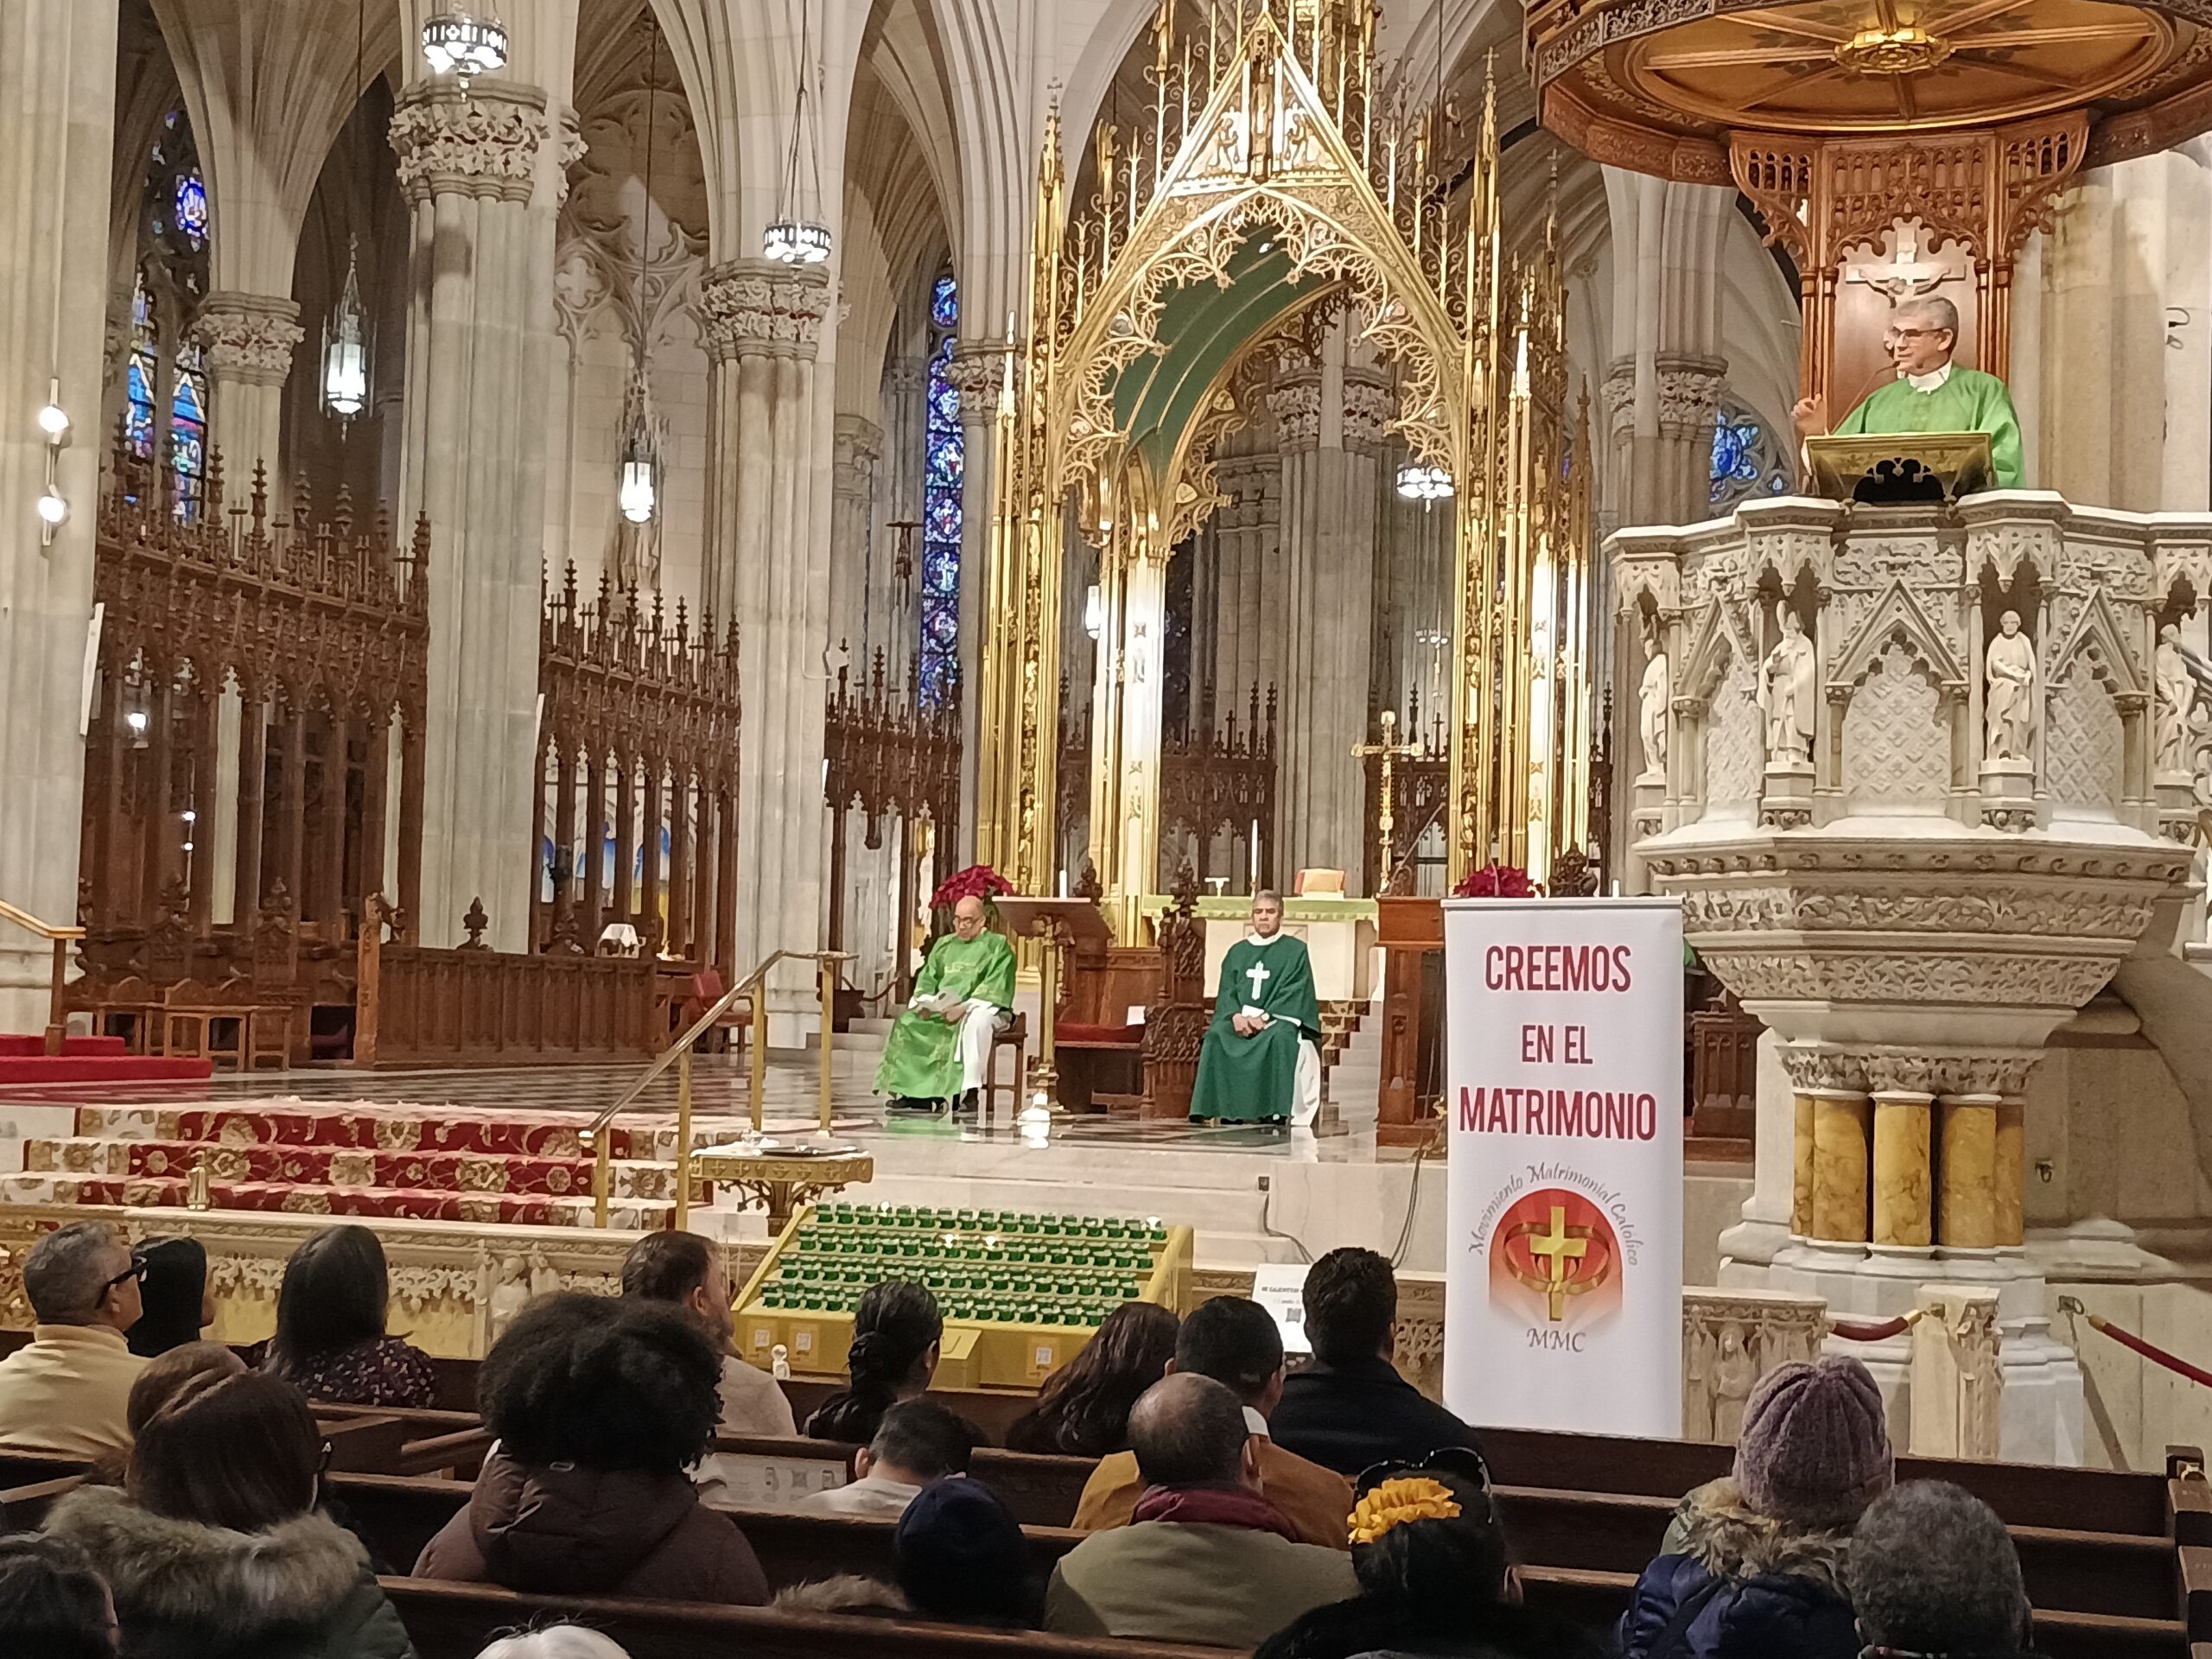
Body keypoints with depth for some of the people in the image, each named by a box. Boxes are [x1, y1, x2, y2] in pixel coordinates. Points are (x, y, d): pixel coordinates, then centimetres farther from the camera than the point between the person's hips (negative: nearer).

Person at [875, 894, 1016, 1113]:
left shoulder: (997, 945, 0)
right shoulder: (944, 945, 18)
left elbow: (995, 987, -11)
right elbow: (928, 979, 13)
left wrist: (966, 1007, -24)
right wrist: (924, 1003, -10)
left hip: (981, 1009, -6)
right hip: (941, 1009, 6)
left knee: (976, 1021, -40)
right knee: (906, 1020, -16)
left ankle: (970, 1092, -42)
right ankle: (916, 1091, -17)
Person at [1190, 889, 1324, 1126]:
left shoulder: (1296, 951, 7)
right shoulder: (1237, 952, 18)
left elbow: (1294, 993, -4)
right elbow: (1226, 992, 10)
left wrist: (1264, 1017, -17)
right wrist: (1237, 1016, -13)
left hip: (1279, 1019, -3)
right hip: (1239, 1017, 3)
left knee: (1279, 1038, -39)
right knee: (1215, 1036, -30)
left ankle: (1276, 1113, -40)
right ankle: (1226, 1111, -34)